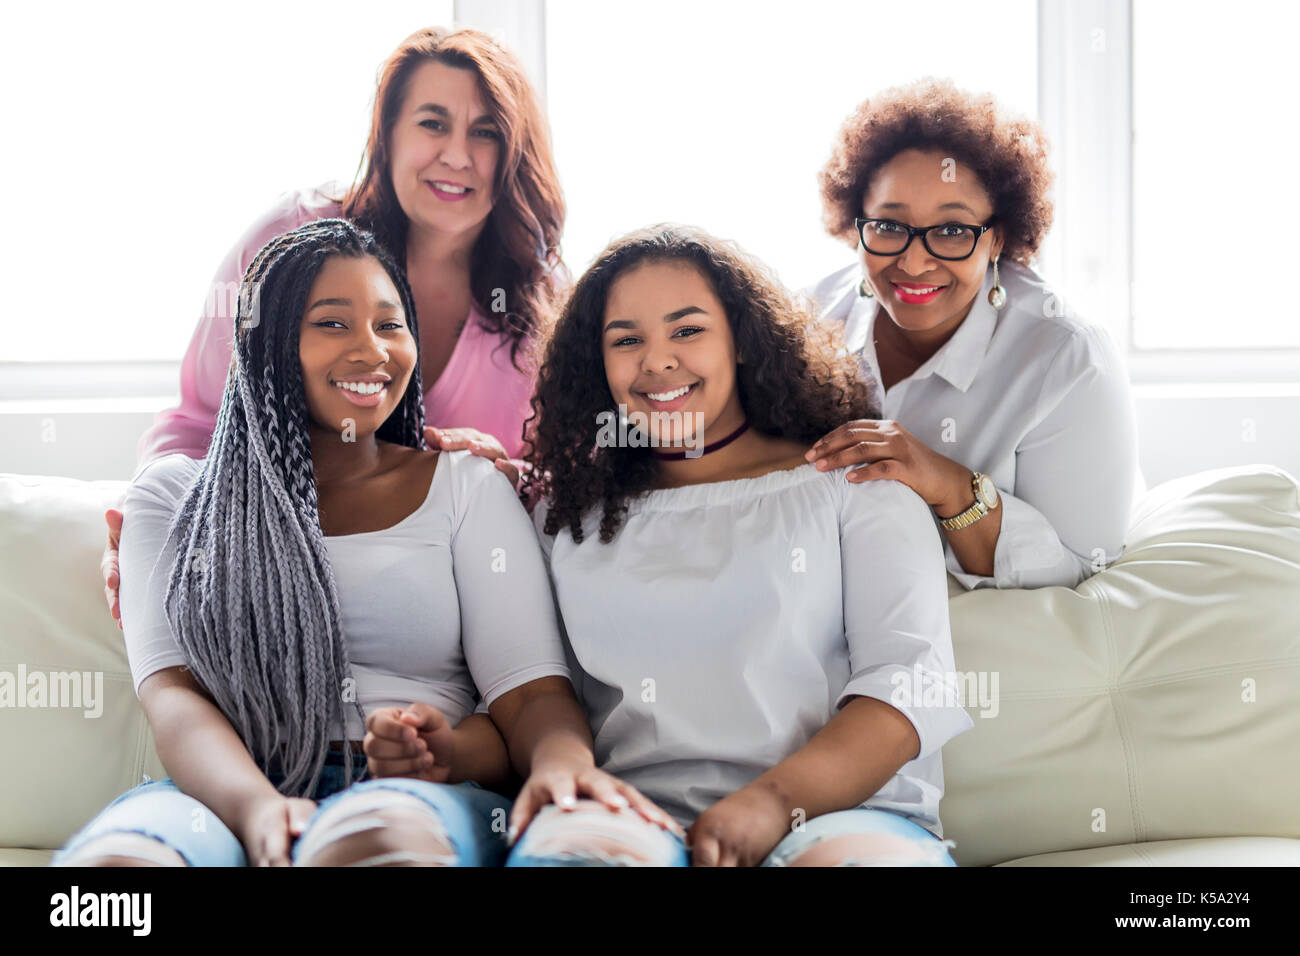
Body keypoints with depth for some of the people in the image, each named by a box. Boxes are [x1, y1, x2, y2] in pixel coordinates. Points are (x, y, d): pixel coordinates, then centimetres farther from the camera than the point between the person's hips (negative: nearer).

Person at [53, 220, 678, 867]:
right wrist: (256, 805, -23)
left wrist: (562, 761, -21)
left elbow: (533, 691, 5)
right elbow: (171, 691, 0)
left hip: (415, 802, 0)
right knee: (115, 851, -35)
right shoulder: (175, 495, 16)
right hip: (227, 794, 1)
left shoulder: (466, 487, 17)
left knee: (378, 831, -39)